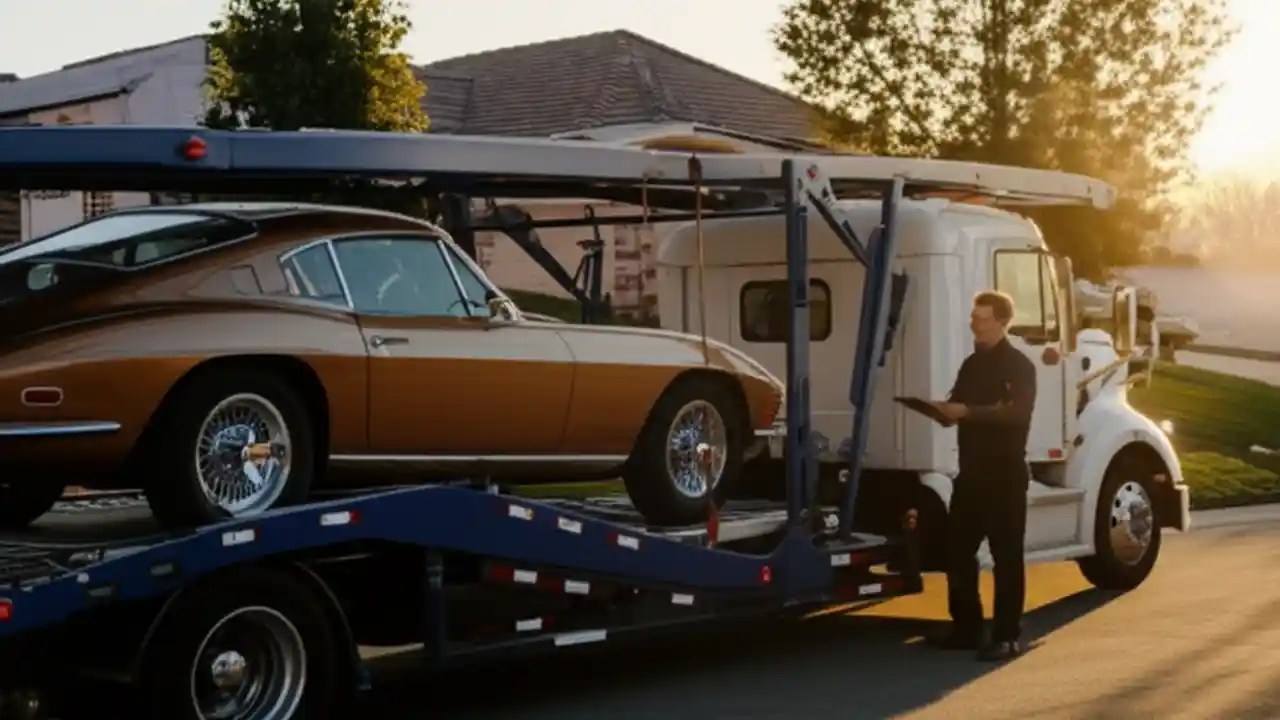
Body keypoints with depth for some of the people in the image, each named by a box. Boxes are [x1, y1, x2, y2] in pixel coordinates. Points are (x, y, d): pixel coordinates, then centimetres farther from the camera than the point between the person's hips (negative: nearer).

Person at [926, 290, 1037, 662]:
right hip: (971, 470, 8)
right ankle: (966, 628, 18)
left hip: (1005, 473, -8)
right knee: (958, 550, 8)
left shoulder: (1019, 366, -8)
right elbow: (960, 406, 21)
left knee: (1006, 555, -3)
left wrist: (968, 412, -27)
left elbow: (1017, 413, -21)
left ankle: (1007, 636, 0)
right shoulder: (971, 364, 15)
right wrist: (945, 410, -3)